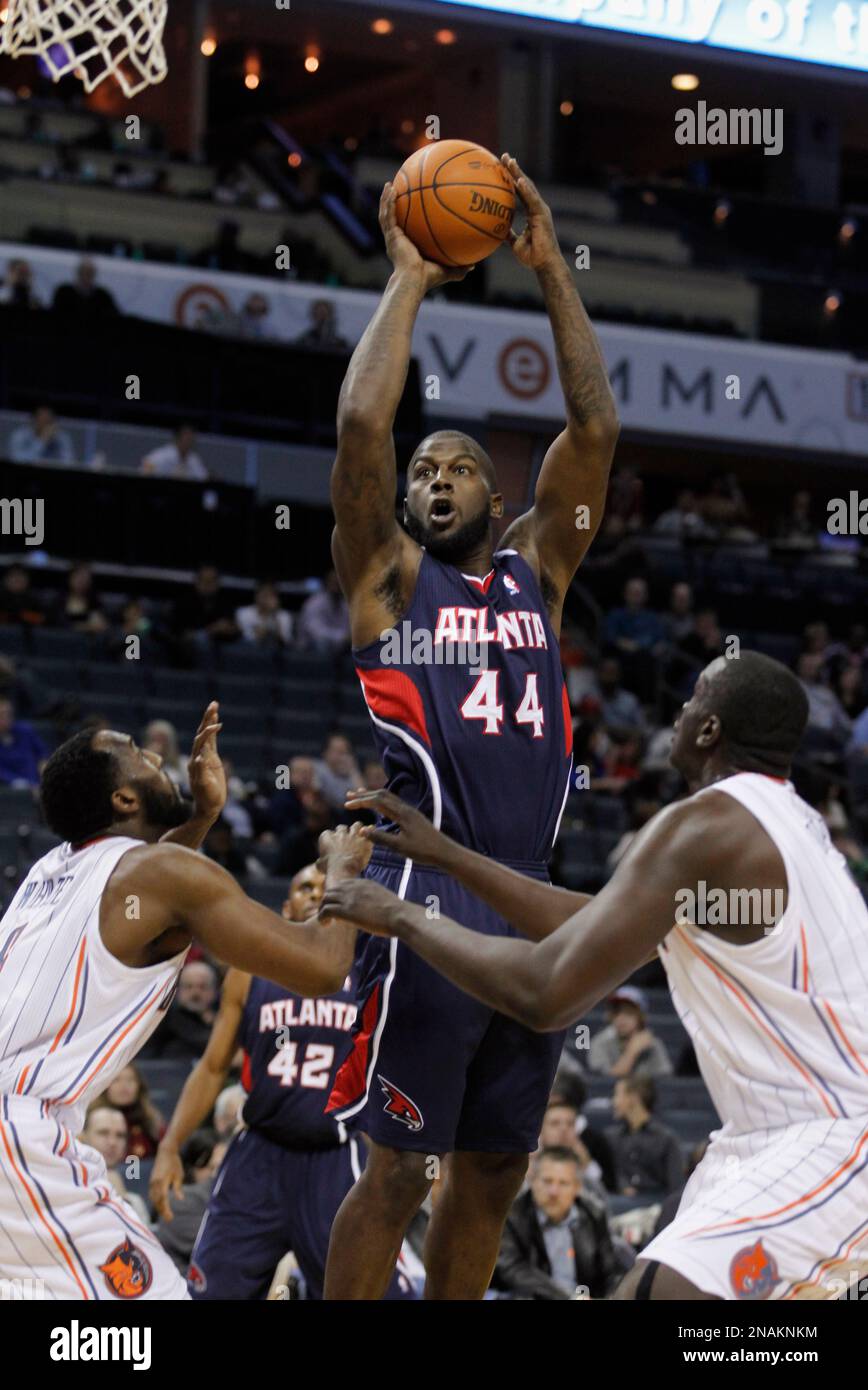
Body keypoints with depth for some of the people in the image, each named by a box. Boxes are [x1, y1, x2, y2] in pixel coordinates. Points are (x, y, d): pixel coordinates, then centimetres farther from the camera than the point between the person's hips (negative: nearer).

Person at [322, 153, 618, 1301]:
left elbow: (596, 428, 11)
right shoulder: (388, 574, 7)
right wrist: (408, 282, 1)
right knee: (396, 1168, -7)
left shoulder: (537, 570, 19)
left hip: (530, 903, 6)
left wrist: (551, 272, 8)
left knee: (494, 1170, 10)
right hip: (431, 895, -6)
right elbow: (361, 423, -7)